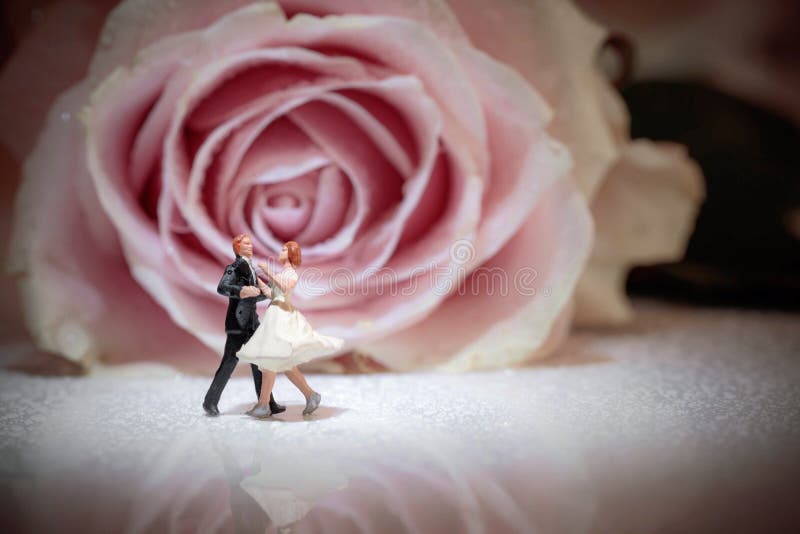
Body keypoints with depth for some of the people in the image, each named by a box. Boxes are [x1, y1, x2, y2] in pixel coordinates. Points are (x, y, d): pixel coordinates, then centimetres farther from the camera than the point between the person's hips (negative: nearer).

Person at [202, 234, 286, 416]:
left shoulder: (251, 268, 16)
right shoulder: (234, 268, -8)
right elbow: (221, 288, -23)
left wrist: (266, 292, 1)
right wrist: (244, 290, -31)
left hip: (252, 322, 8)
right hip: (238, 322, -8)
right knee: (230, 361, -5)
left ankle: (267, 403, 11)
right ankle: (210, 401, 6)